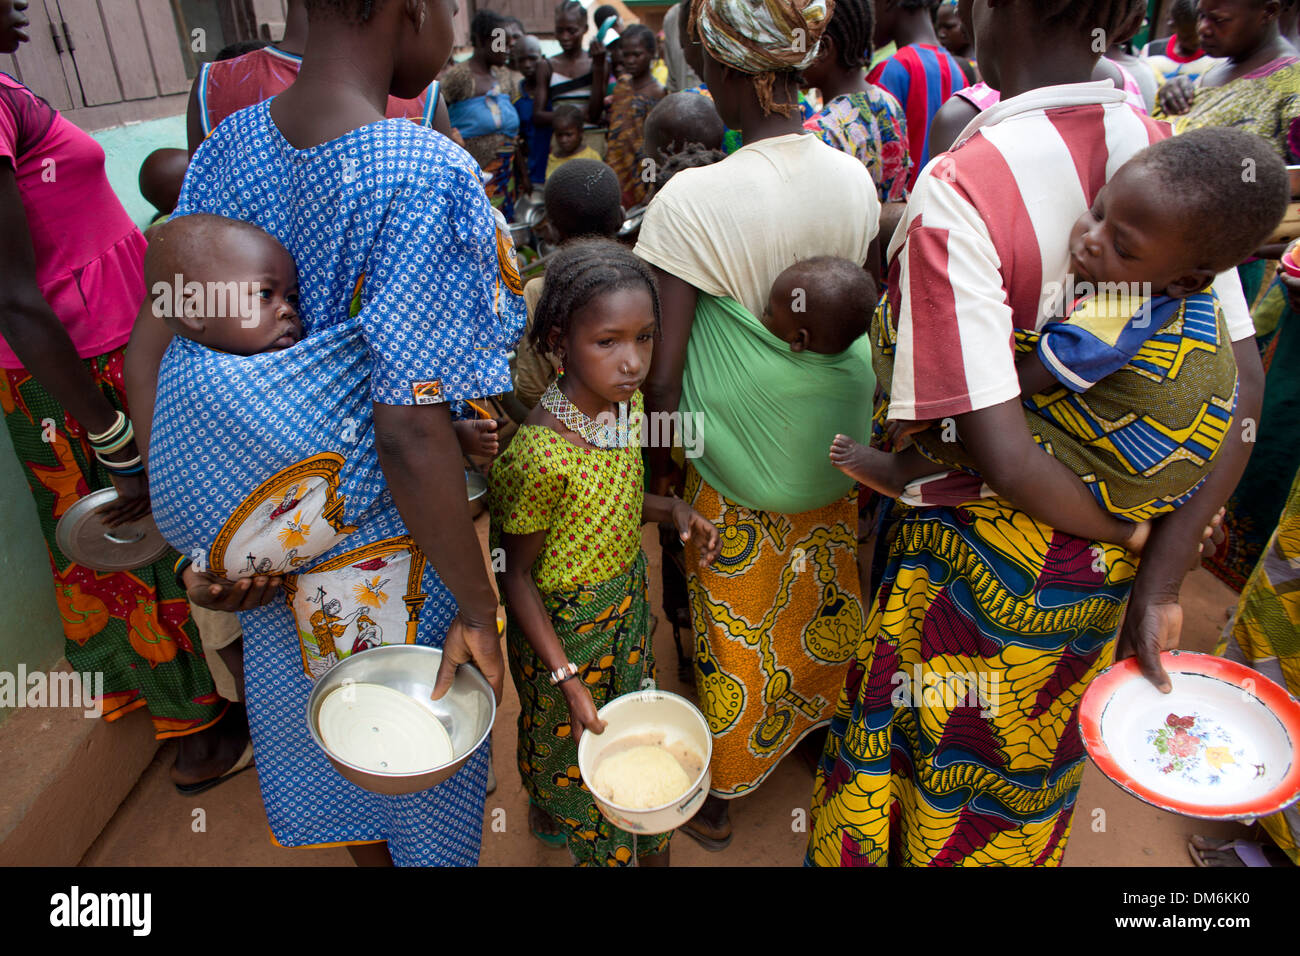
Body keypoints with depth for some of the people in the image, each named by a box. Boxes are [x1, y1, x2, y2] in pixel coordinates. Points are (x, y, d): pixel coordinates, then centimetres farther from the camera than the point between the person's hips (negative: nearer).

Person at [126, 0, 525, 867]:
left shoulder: (229, 146, -3)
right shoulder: (428, 179, -25)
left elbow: (151, 348, -2)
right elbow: (410, 430, -29)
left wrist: (203, 535, 1)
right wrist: (479, 610, -18)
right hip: (387, 543, -6)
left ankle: (369, 848, 57)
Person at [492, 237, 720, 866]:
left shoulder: (629, 403, -10)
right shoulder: (539, 452, -32)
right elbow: (516, 575, -21)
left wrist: (671, 510, -11)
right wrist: (566, 676, -21)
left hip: (628, 600, 7)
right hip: (563, 623, -6)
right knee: (577, 748, 20)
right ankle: (548, 813, 54)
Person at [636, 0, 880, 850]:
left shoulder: (693, 199, -22)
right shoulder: (855, 177, -2)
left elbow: (664, 369, -20)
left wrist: (661, 461, -5)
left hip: (742, 453, -5)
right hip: (836, 439, 6)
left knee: (736, 617, 13)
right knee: (821, 590, 25)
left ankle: (717, 796, 35)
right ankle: (814, 723, 51)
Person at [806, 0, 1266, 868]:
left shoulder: (957, 189, -28)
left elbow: (1003, 454, -31)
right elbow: (1243, 389, -8)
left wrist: (1122, 533, -11)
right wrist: (1158, 581, -9)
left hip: (985, 553, -6)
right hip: (1098, 567, 6)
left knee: (951, 745, 22)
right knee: (1040, 747, 31)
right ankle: (1020, 846, 59)